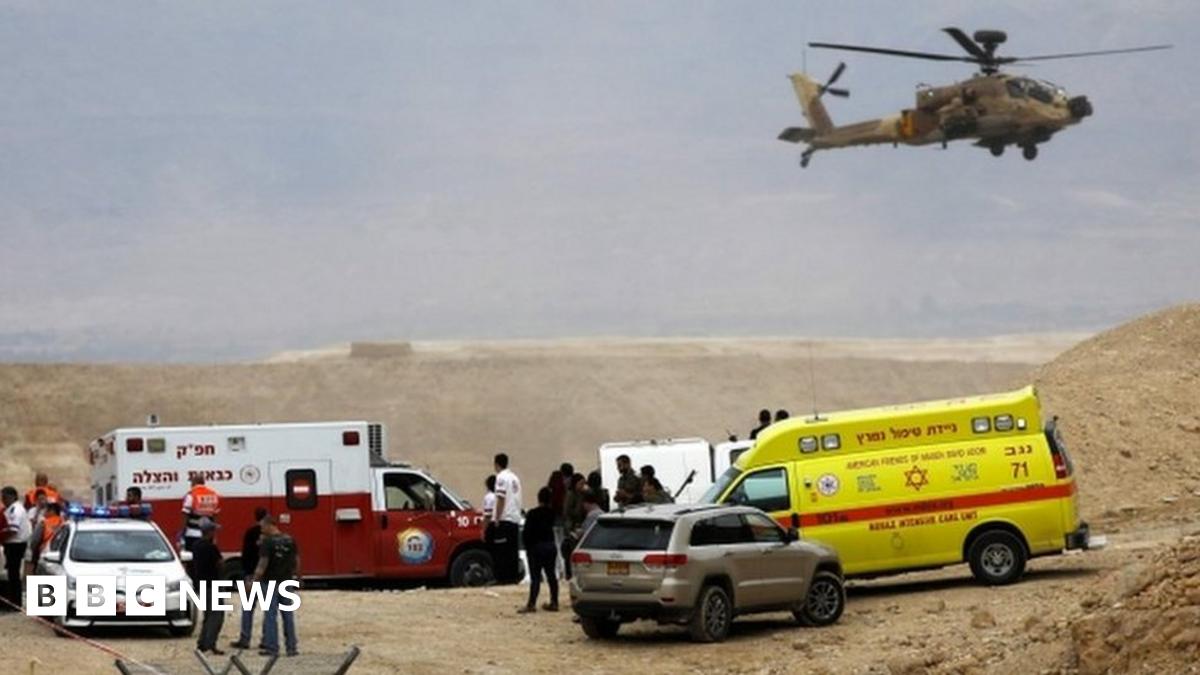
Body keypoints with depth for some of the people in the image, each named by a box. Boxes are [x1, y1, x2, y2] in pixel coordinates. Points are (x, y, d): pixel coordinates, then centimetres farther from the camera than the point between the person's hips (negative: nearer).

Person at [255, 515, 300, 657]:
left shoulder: (268, 542, -13)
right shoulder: (290, 540, 4)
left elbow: (263, 563, -18)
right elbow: (297, 560, 9)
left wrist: (255, 580, -14)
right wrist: (297, 576, 21)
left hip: (271, 582, -5)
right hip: (287, 582, 5)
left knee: (270, 615, 1)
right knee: (288, 615, 10)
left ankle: (271, 647, 1)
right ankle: (291, 647, 11)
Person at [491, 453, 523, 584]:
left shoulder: (501, 477, -8)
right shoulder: (514, 477, 17)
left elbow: (501, 499, -14)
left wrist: (497, 518, -12)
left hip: (505, 519, -8)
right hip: (515, 518, 8)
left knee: (502, 550, -8)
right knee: (513, 550, 8)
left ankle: (503, 577, -11)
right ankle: (514, 576, 7)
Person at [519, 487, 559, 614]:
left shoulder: (532, 514, -13)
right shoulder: (552, 513, 0)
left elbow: (527, 533, -12)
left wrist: (527, 546, 0)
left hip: (537, 547, -5)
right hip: (550, 545, 5)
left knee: (535, 576, -7)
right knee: (551, 575, 11)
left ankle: (531, 604, -11)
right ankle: (554, 602, 14)